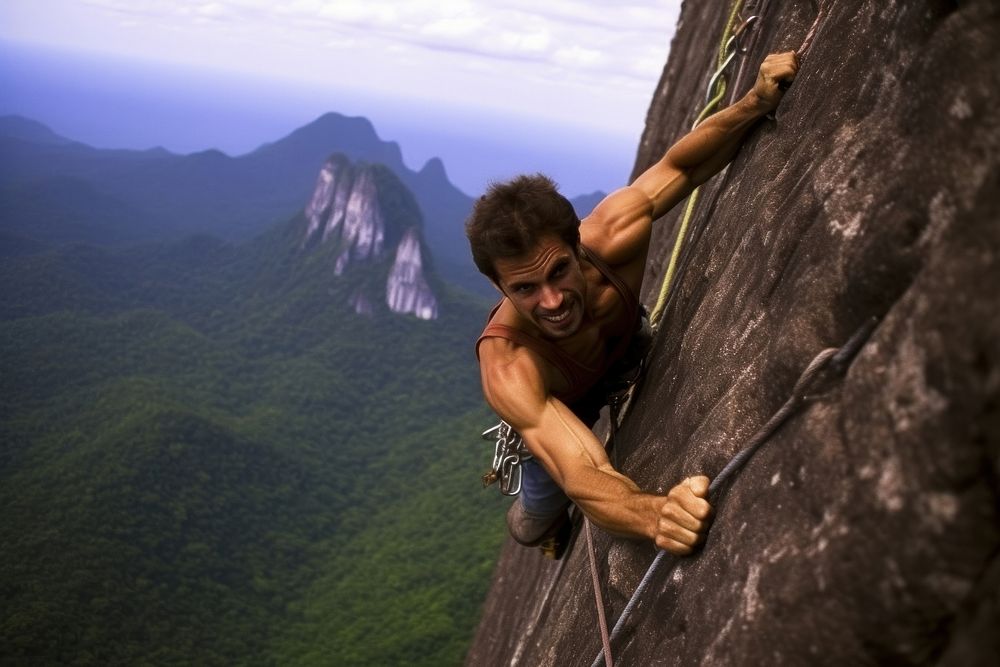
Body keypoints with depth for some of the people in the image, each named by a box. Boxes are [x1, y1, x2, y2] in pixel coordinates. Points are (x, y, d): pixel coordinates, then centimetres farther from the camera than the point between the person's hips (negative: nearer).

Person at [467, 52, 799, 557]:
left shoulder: (609, 239, -42)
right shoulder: (507, 371, -50)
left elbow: (677, 167, -25)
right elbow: (583, 478, -61)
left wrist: (756, 103, -42)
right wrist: (655, 514, -83)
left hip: (629, 352, 3)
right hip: (548, 406, -2)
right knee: (536, 523, 9)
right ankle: (531, 508, 45)